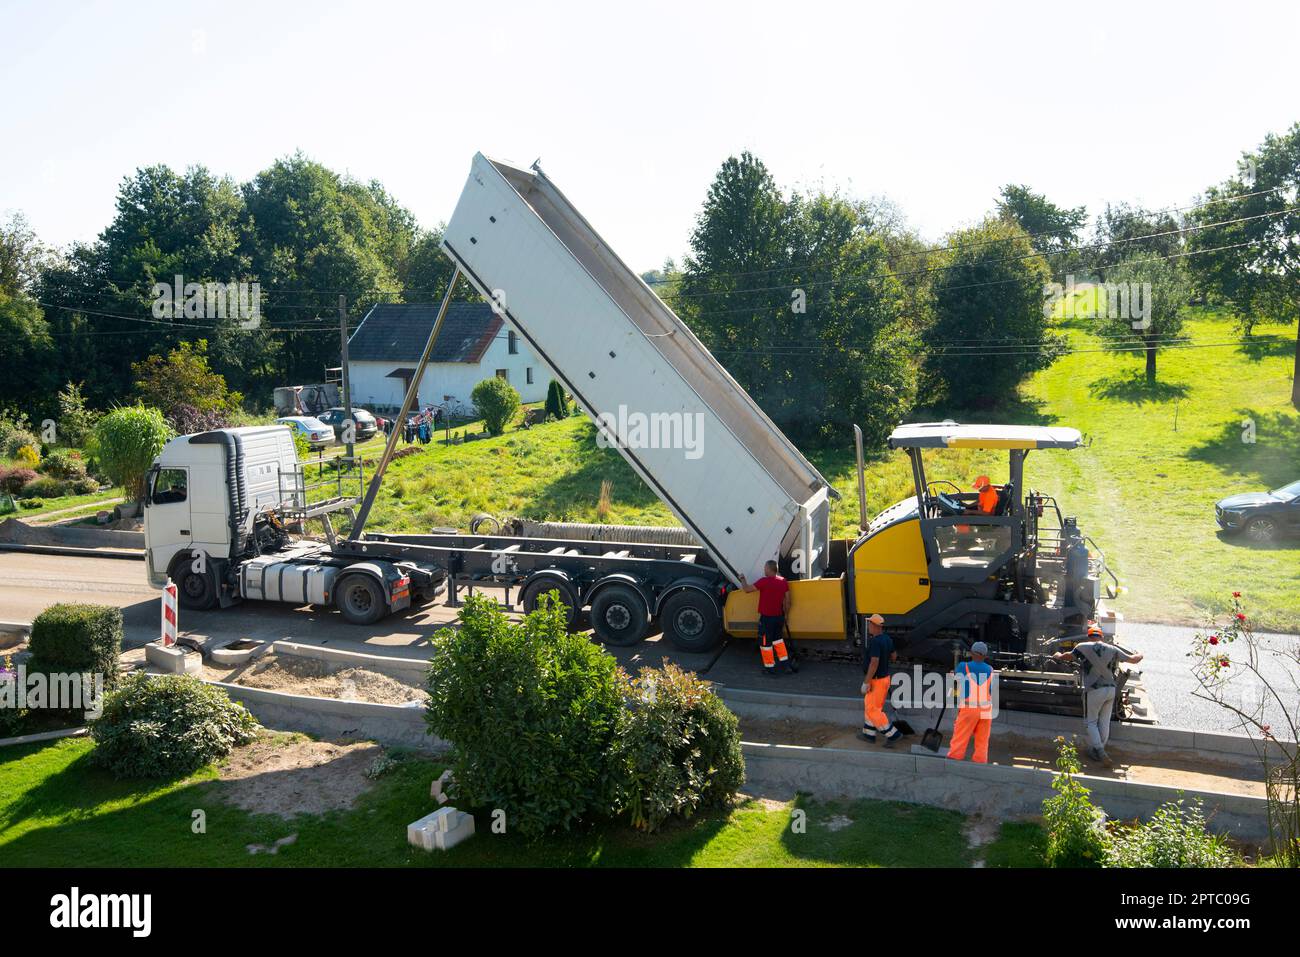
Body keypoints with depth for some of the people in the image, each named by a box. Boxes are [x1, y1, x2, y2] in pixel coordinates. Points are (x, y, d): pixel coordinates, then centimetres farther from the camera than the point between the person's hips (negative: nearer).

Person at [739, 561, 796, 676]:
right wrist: (785, 615, 20)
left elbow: (747, 589, -13)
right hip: (779, 617, 6)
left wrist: (742, 579, 6)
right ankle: (787, 663, 25)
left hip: (767, 618, -6)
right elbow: (787, 601, 7)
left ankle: (770, 668, 14)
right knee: (778, 639, 25)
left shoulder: (764, 581, -19)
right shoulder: (783, 582, 1)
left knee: (765, 643, 7)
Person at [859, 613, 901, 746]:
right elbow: (893, 657, 15)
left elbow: (874, 663, -28)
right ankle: (869, 734, 28)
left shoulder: (875, 642, -25)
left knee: (872, 710, -1)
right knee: (869, 707, 20)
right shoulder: (887, 639, 3)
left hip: (876, 681, -10)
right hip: (884, 676, 10)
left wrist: (866, 682, -23)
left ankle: (893, 734, 1)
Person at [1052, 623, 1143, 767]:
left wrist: (1059, 656, 30)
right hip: (1111, 690, 4)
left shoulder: (1083, 647, -4)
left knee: (1090, 722, 7)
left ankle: (1099, 753, -7)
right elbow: (1132, 659, 15)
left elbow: (1068, 656, 8)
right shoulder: (1113, 649, 7)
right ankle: (1099, 750, 24)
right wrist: (1140, 656, 38)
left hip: (1094, 691, -4)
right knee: (1105, 723, 15)